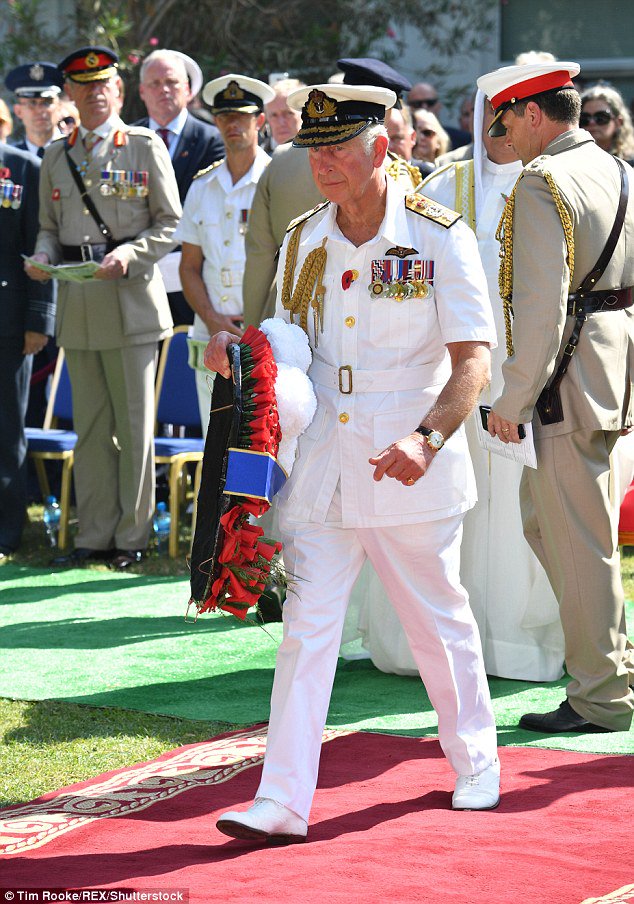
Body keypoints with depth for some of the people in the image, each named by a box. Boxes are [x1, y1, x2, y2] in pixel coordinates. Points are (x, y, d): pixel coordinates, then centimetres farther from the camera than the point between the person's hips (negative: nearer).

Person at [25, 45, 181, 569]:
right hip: (77, 306, 4)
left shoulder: (145, 147, 1)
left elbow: (171, 224, -1)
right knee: (91, 425, 8)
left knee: (134, 423, 0)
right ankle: (95, 534, 14)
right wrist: (43, 257, -3)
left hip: (132, 301, -4)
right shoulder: (57, 157, 14)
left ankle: (132, 536, 7)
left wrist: (129, 255, -16)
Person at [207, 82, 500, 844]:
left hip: (408, 468, -4)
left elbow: (473, 360, -15)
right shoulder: (303, 240, 6)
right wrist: (237, 348, -3)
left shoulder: (439, 238, -10)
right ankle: (282, 802, -4)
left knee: (438, 623, 11)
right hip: (322, 461, 4)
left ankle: (476, 764, 33)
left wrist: (427, 438, -31)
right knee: (305, 628, -3)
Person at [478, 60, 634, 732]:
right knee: (542, 518, 20)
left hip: (567, 370, -9)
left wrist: (511, 401, -16)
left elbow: (540, 308, -21)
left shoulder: (541, 185, -15)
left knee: (577, 539, -2)